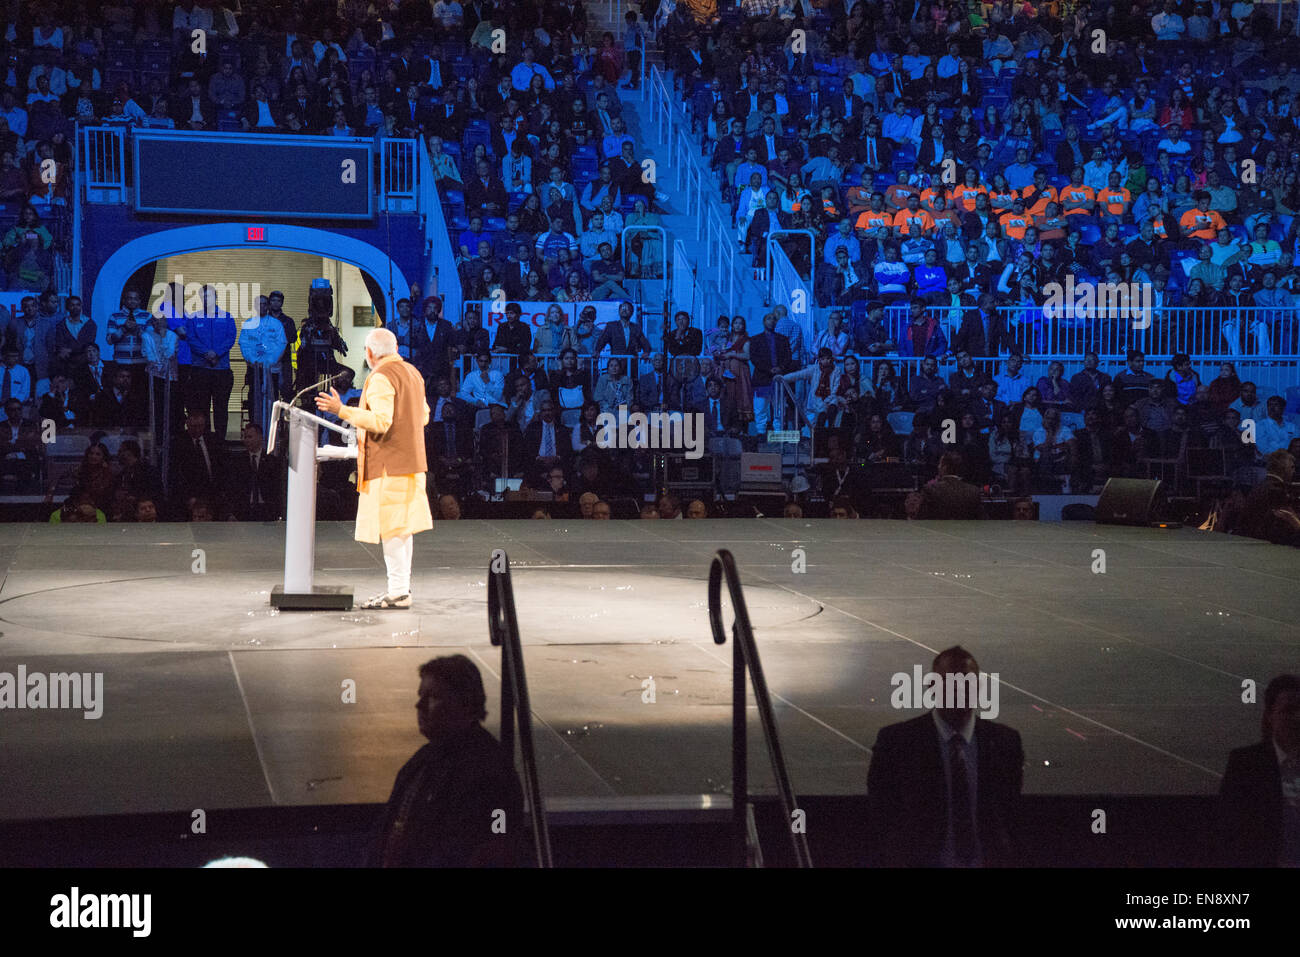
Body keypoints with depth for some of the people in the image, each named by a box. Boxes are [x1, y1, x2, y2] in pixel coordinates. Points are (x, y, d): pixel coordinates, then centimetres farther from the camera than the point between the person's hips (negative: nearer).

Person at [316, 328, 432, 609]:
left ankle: (398, 592, -7)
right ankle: (402, 586, 19)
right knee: (402, 527, 14)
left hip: (388, 464, -10)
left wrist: (342, 411, -25)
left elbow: (380, 422, -25)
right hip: (411, 462, 10)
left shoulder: (381, 378, -15)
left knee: (390, 528, -7)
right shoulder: (412, 373, 14)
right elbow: (423, 417, 21)